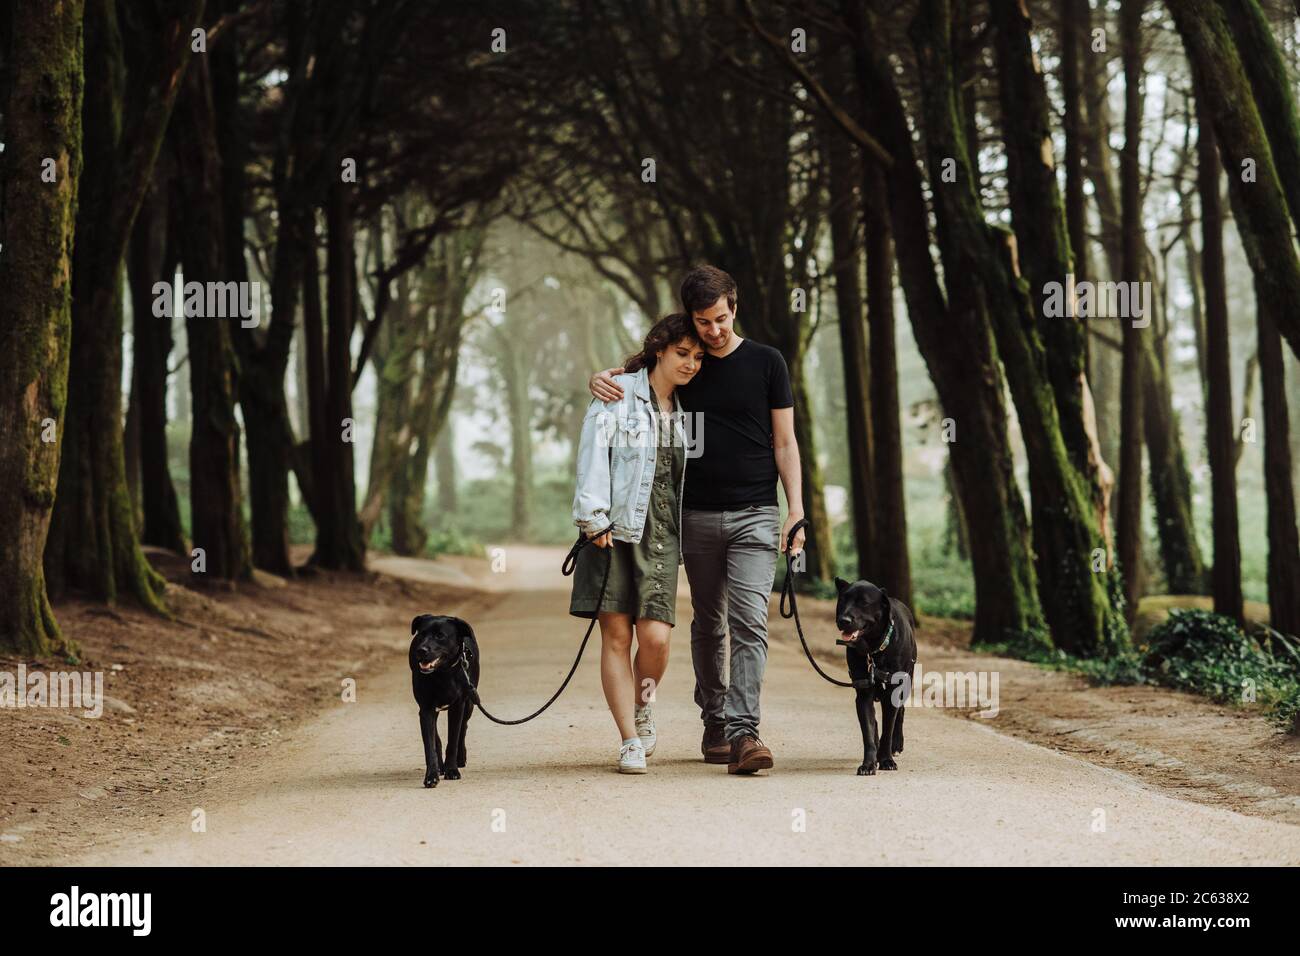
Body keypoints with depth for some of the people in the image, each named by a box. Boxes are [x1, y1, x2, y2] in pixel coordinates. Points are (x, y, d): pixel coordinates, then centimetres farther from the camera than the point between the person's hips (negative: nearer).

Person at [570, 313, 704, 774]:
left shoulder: (683, 408, 17)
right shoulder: (619, 393, 0)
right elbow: (593, 451, -8)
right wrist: (594, 518, -15)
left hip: (662, 530, 4)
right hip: (615, 527, -4)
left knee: (655, 636, -11)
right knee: (616, 635, -4)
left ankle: (642, 705, 19)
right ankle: (630, 743, 1)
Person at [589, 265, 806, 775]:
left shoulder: (766, 363, 3)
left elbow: (784, 442, 4)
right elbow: (622, 377, 21)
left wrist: (796, 512, -5)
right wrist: (601, 379, -5)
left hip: (755, 514, -3)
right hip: (699, 516, 3)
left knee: (749, 622, -14)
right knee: (708, 625, 9)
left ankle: (743, 731, -21)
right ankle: (713, 724, 19)